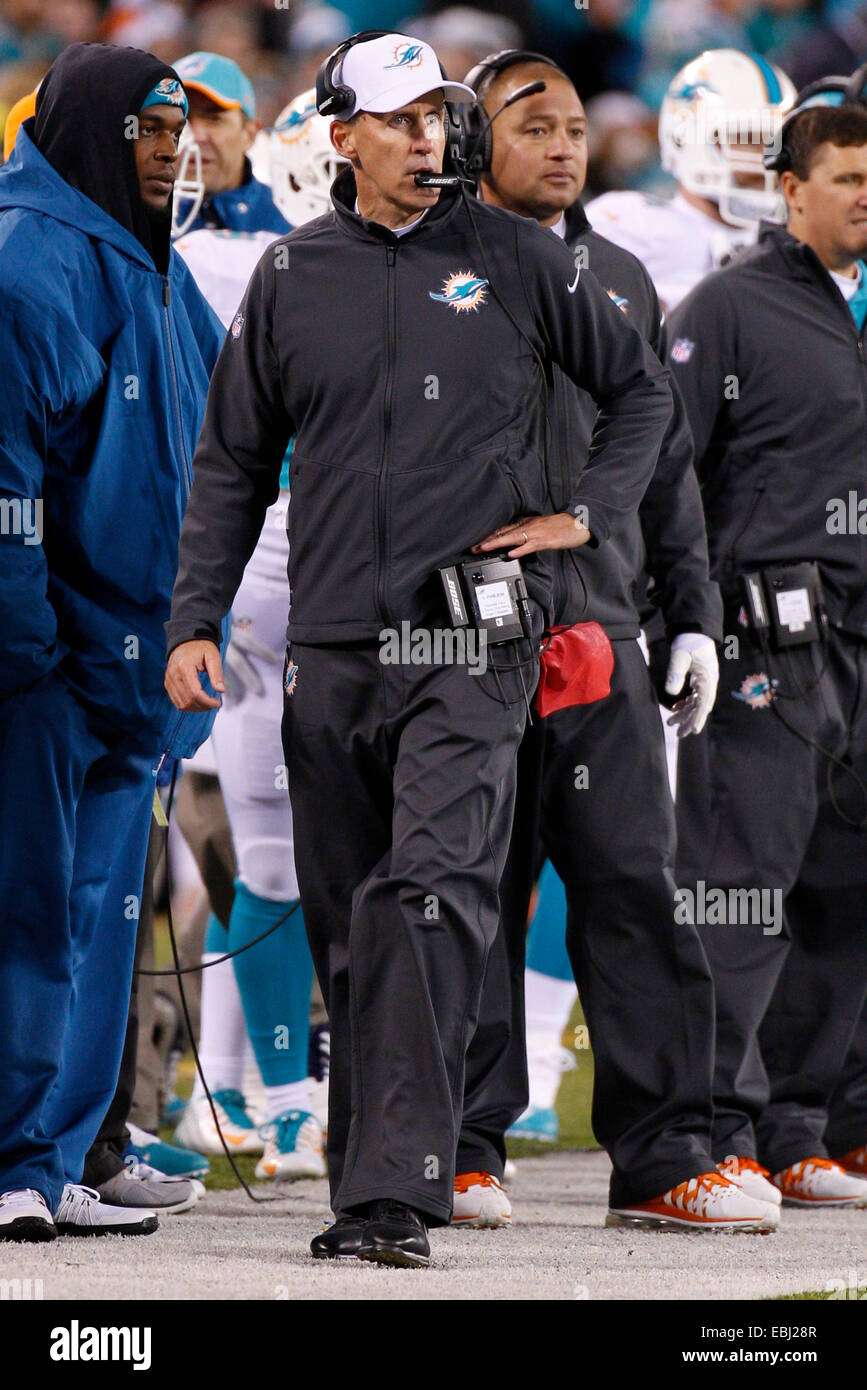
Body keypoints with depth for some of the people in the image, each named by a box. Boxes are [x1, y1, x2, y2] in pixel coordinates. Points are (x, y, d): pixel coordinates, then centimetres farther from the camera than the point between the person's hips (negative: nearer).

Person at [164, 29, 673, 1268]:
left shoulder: (513, 259, 4)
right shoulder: (292, 276, 9)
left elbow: (641, 390, 17)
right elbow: (234, 462, 15)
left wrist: (588, 516, 5)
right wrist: (194, 621, 7)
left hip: (476, 641, -3)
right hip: (333, 646, 3)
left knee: (436, 895, -18)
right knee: (348, 925, 6)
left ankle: (396, 1188, -24)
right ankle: (368, 1178, 17)